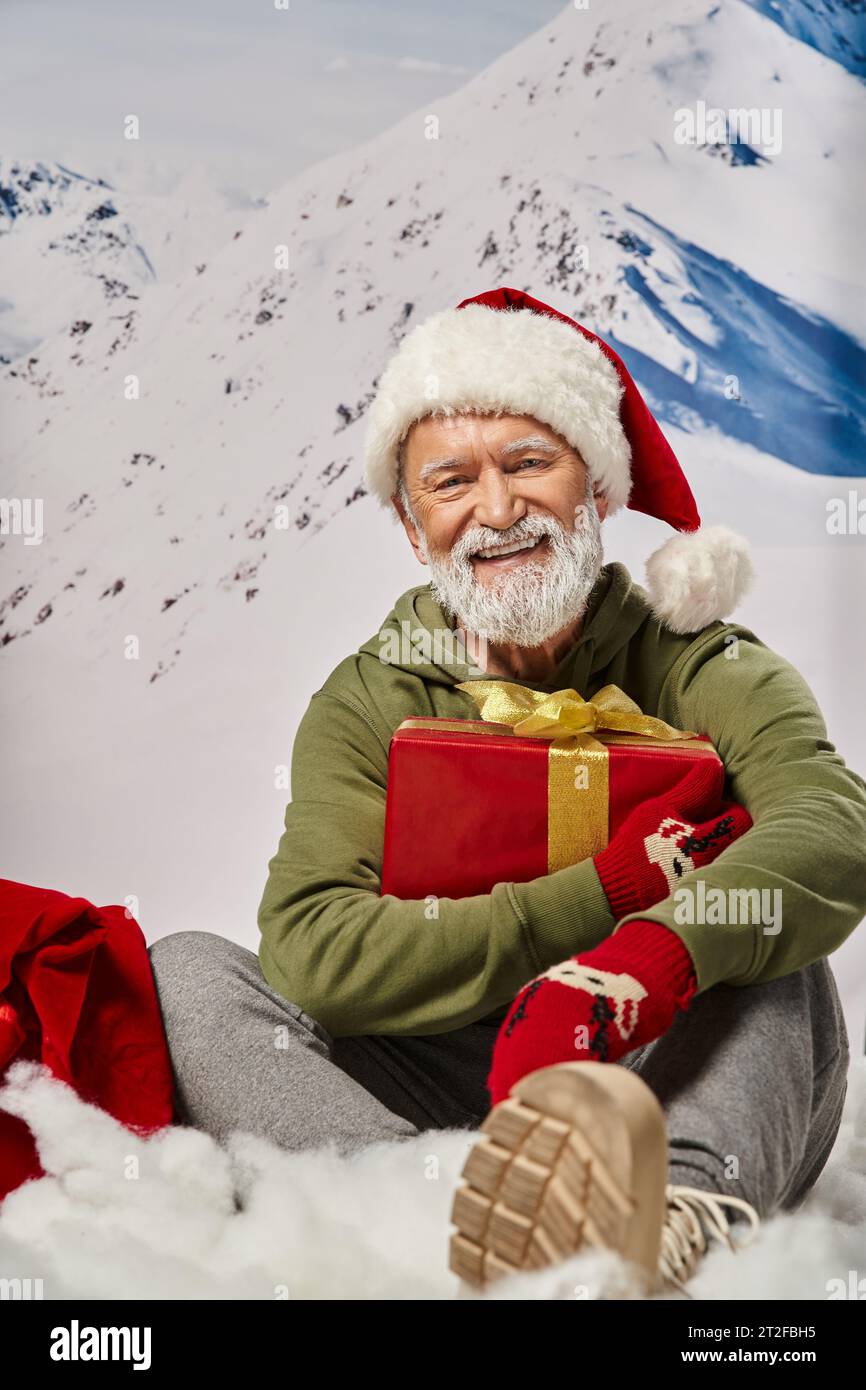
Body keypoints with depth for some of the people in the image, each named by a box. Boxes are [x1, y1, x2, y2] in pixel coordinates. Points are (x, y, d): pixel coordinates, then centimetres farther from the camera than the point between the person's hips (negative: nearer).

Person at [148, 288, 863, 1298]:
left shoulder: (702, 667, 0)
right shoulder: (367, 703, 4)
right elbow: (314, 948, -12)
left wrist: (649, 957, -42)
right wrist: (607, 890, -17)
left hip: (670, 1092, -1)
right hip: (432, 1093, 2)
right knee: (187, 972, -16)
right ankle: (445, 1212, -40)